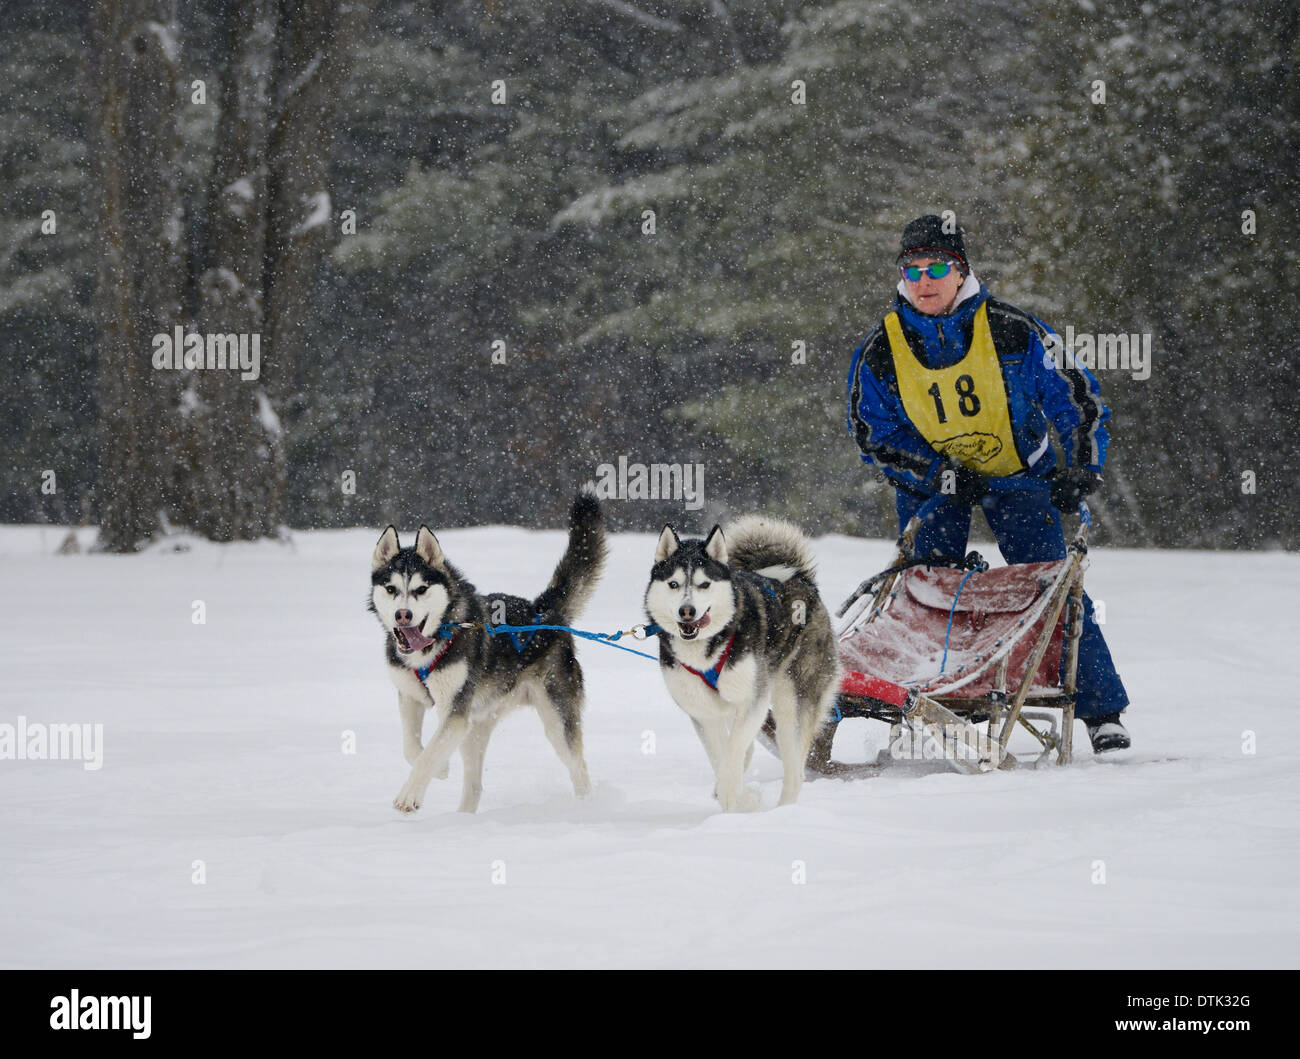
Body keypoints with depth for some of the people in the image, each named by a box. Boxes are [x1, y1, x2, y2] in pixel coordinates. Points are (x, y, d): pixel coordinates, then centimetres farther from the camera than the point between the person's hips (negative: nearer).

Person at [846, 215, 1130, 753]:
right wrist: (942, 475, -15)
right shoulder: (880, 351, -12)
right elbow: (874, 436, -4)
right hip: (931, 481, 2)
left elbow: (1078, 398, -7)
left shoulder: (1012, 331, -17)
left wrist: (1082, 470, -16)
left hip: (1018, 474, -2)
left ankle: (1102, 712, -1)